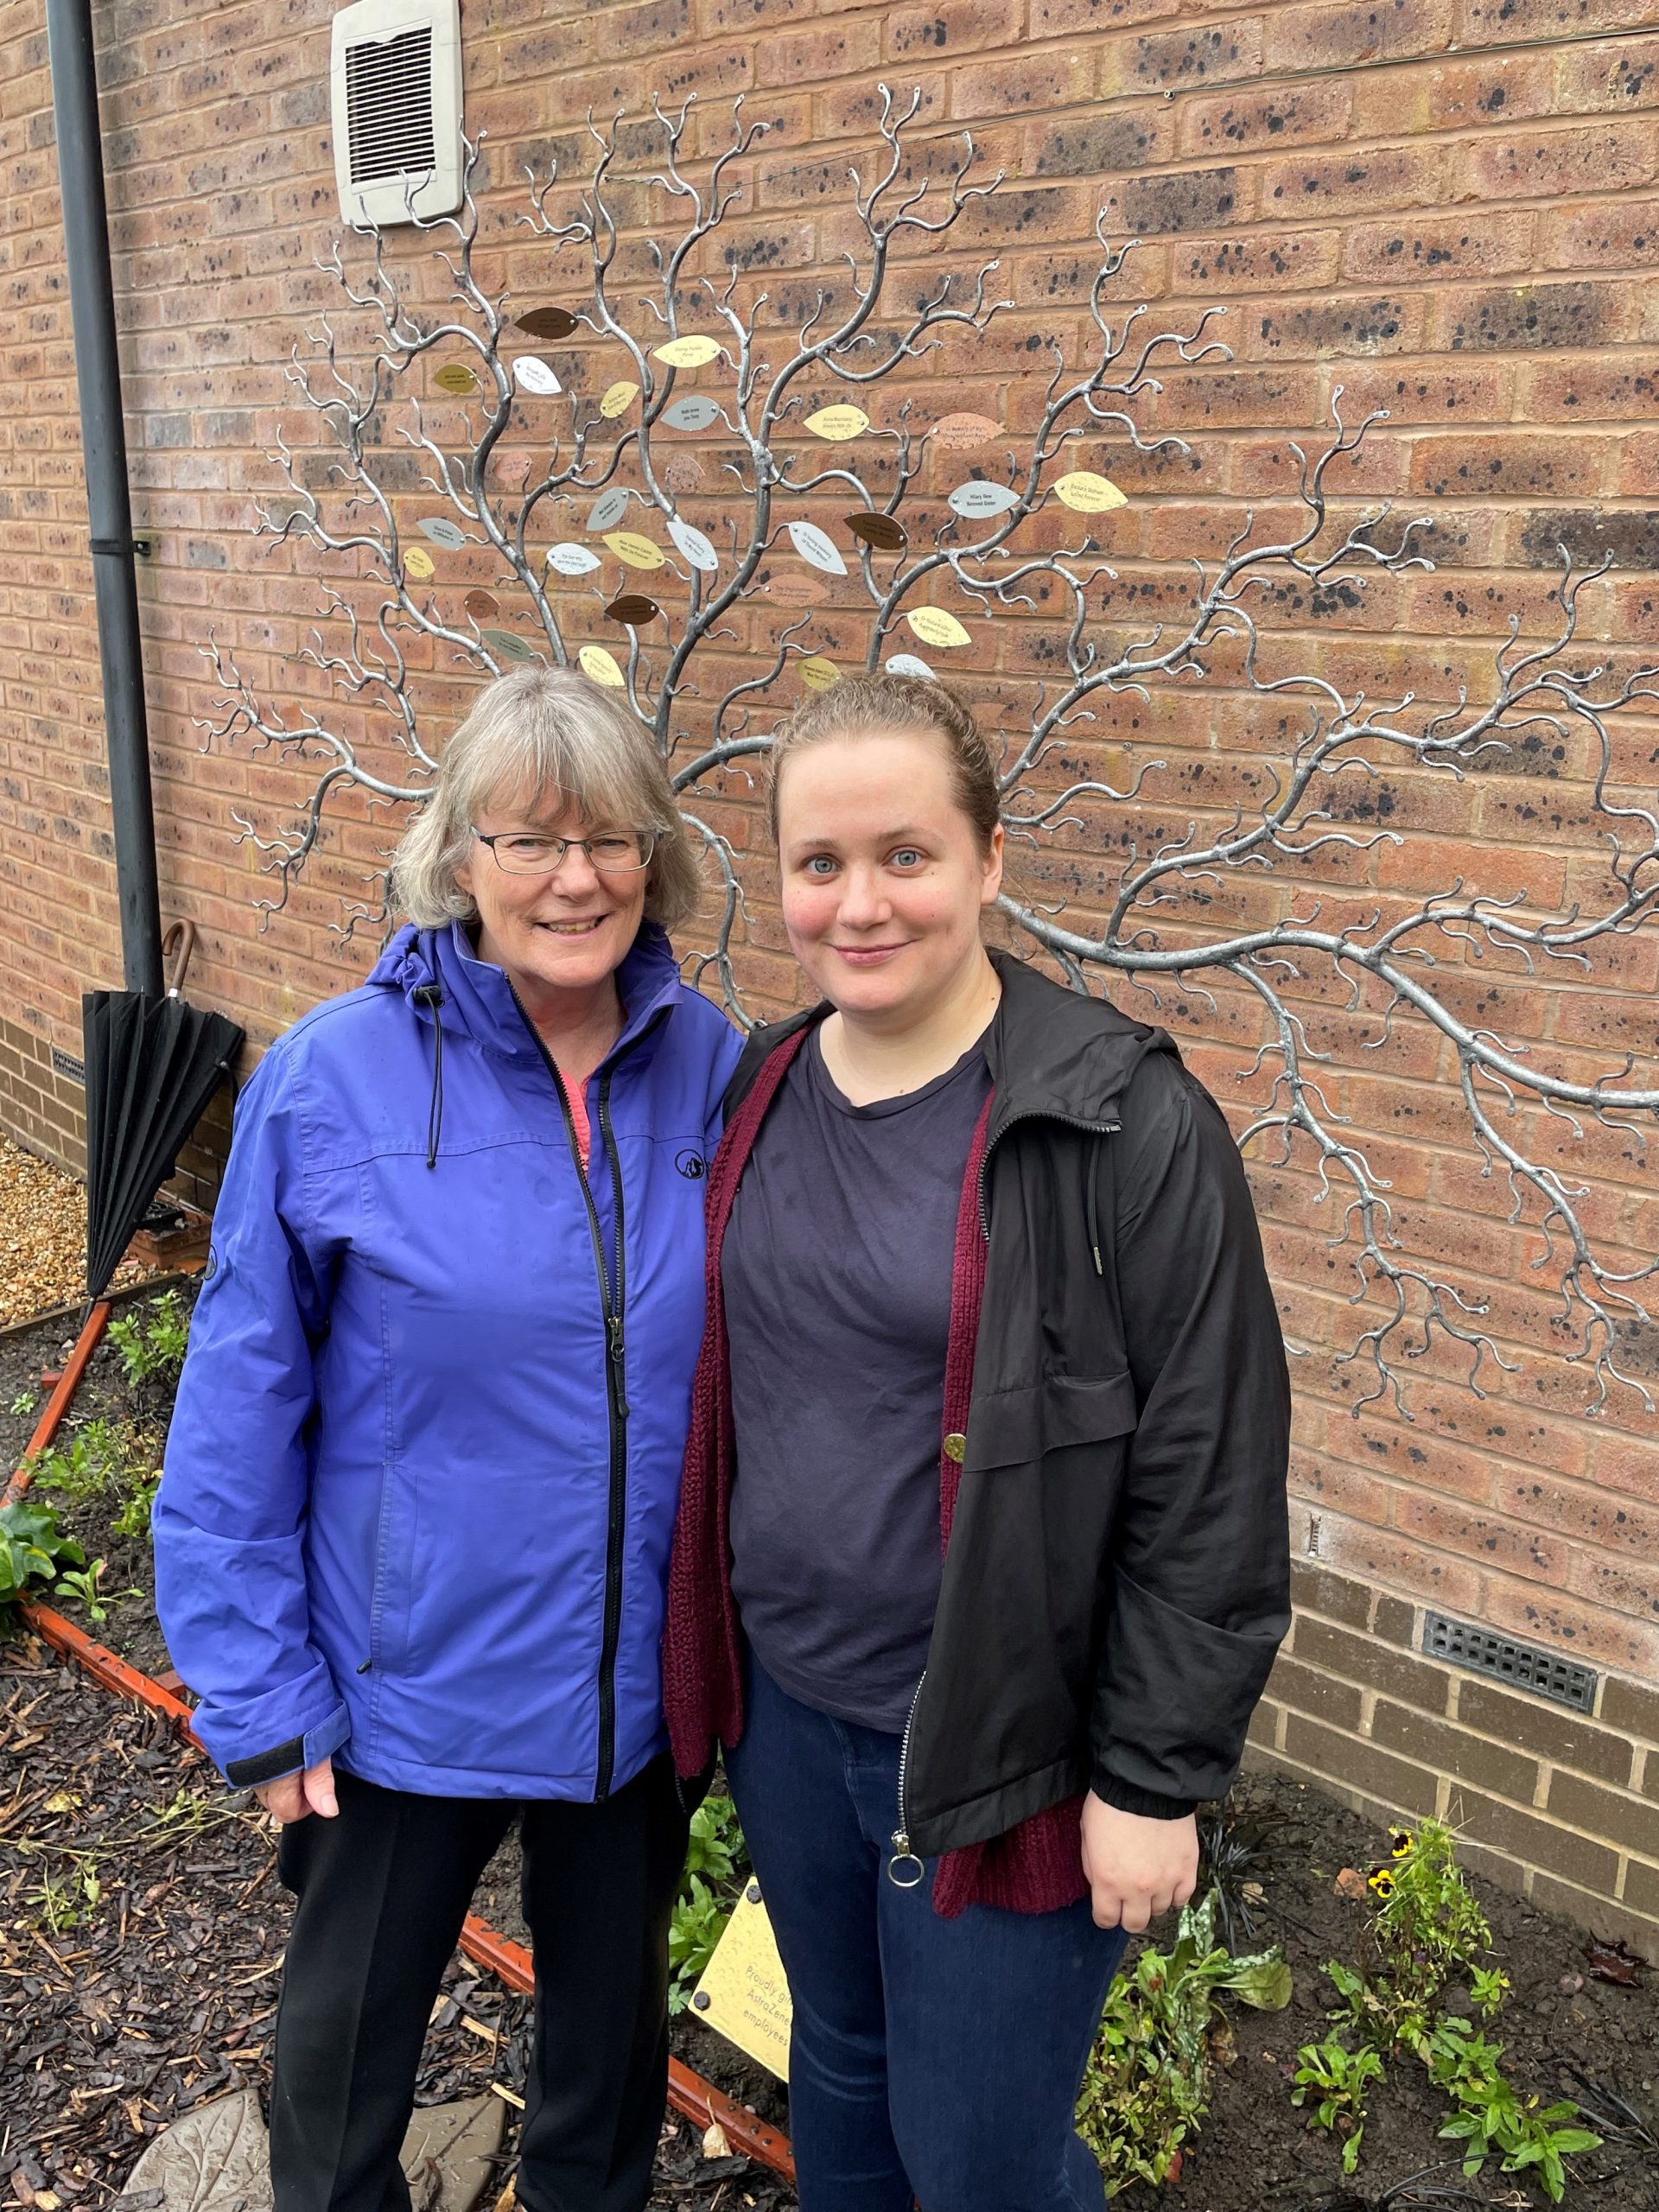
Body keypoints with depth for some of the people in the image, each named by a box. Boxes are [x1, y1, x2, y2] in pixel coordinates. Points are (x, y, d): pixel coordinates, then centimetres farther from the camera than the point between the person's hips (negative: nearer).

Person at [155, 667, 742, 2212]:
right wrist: (259, 1695, -9)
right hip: (410, 1681, -2)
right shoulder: (334, 1077, -18)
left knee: (614, 1993, 27)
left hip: (644, 1675, 3)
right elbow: (240, 1413, -12)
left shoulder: (710, 1067, -10)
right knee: (352, 2020, 22)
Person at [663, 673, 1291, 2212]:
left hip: (995, 1748, -5)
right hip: (784, 1702, 6)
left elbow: (1208, 1488, -16)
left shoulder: (1125, 1126, -20)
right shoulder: (763, 1090, 0)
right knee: (838, 2067, 26)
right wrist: (707, 1652, 14)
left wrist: (1158, 1778, -13)